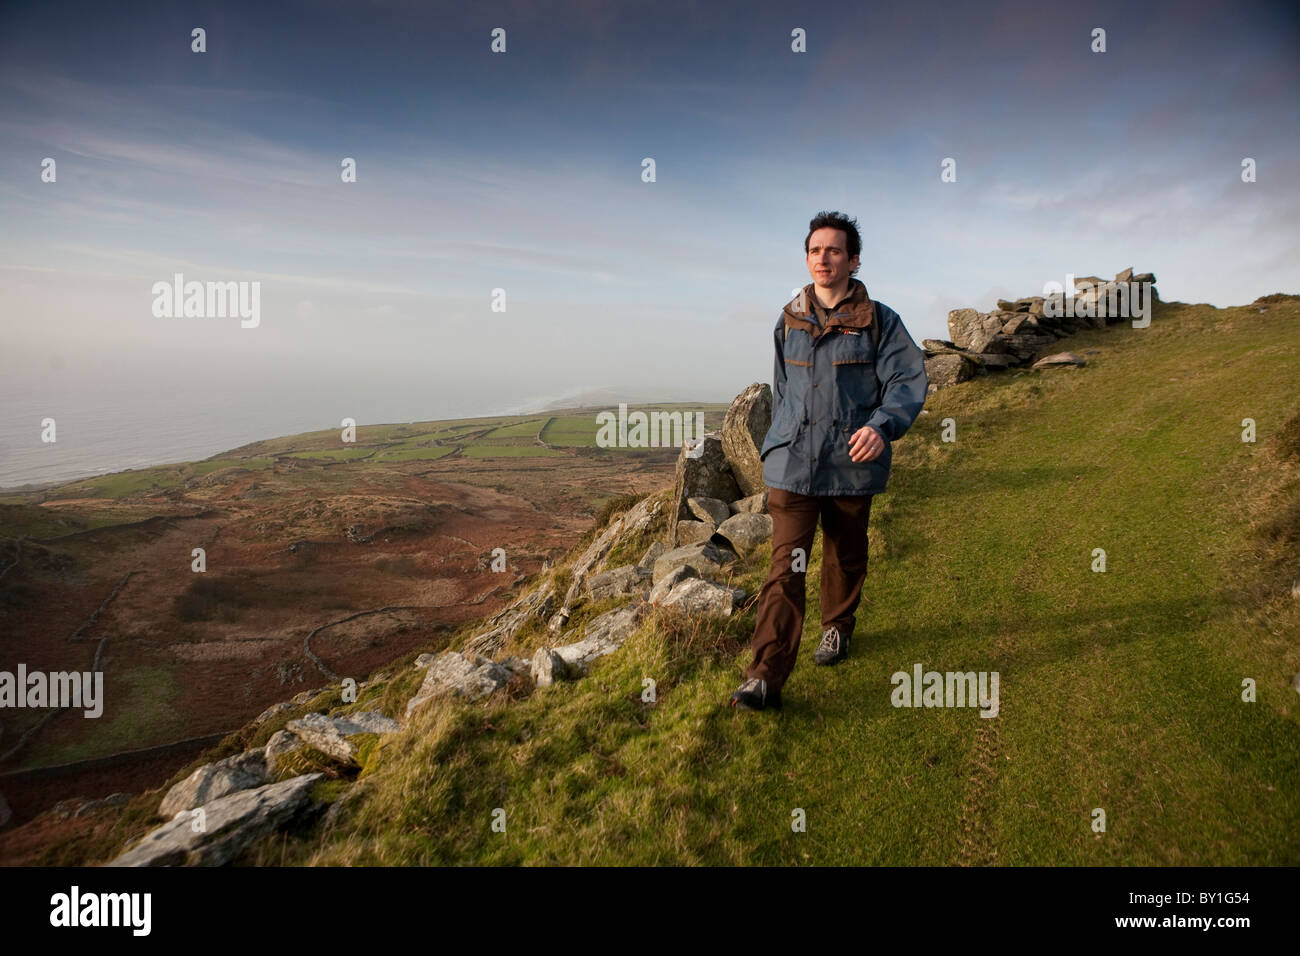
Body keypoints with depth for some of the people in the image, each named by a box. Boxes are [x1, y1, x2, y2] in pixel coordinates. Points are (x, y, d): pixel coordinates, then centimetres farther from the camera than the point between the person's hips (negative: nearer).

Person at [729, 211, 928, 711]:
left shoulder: (879, 321, -1)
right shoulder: (788, 321, 9)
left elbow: (909, 380, -7)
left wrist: (882, 426, -25)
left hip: (851, 464, -1)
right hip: (792, 465, 1)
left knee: (845, 557, 17)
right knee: (785, 566, -8)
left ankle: (837, 628, 44)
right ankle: (765, 678, -8)